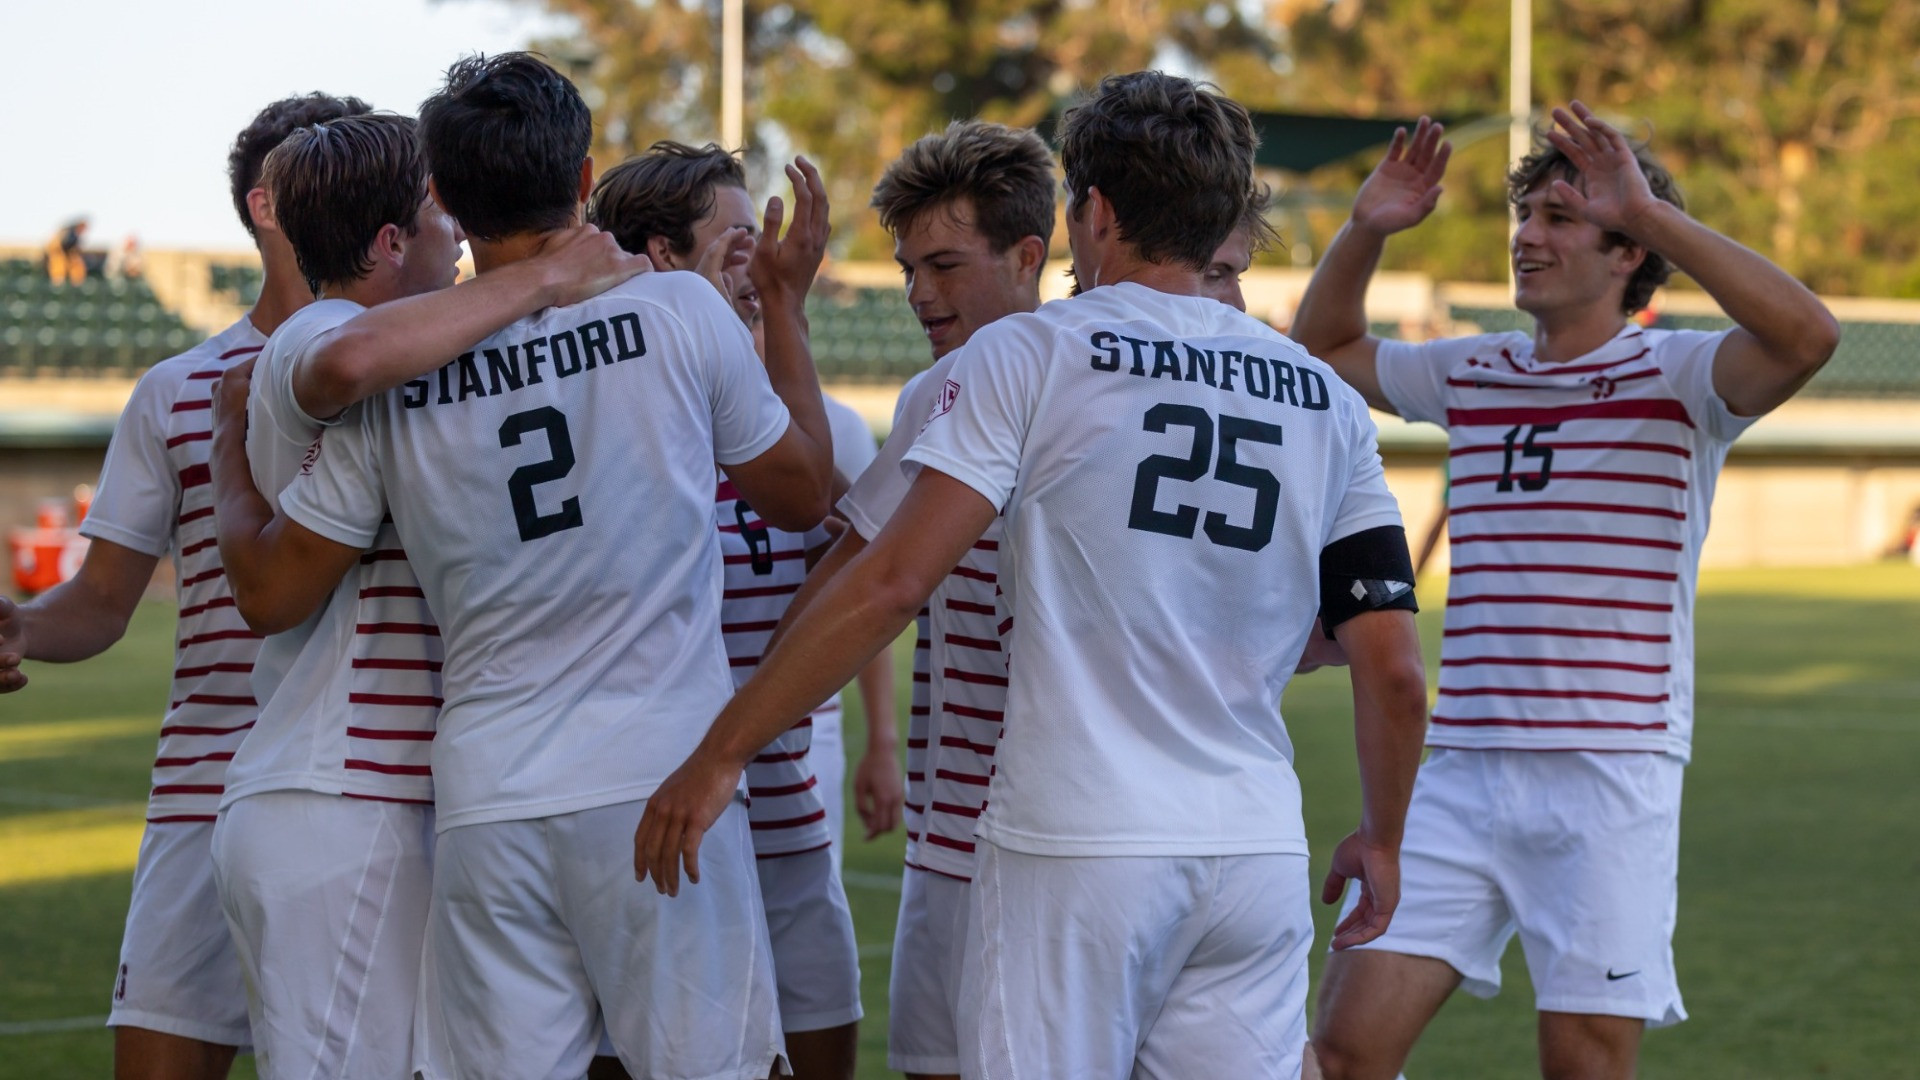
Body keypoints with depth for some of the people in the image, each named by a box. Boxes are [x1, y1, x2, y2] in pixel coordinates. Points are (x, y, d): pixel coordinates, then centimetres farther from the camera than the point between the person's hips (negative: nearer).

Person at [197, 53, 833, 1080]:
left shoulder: (388, 371, 1)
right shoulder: (681, 313, -3)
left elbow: (275, 593, 8)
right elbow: (803, 494, 12)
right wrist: (784, 303, 24)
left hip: (488, 806, 2)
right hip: (663, 787, -2)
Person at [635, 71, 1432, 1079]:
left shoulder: (1028, 354, -2)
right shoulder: (1327, 400, 11)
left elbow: (893, 581, -10)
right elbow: (1393, 666, 8)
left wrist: (718, 757, -6)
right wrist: (1382, 840, 25)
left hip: (1072, 849, -4)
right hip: (1260, 857, 4)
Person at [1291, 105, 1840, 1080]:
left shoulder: (1678, 377, -3)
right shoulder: (1471, 375, 14)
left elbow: (1806, 334, -22)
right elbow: (1321, 350, 29)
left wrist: (1649, 211, -21)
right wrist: (1365, 231, 11)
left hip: (1611, 780, -5)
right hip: (1462, 774, 5)